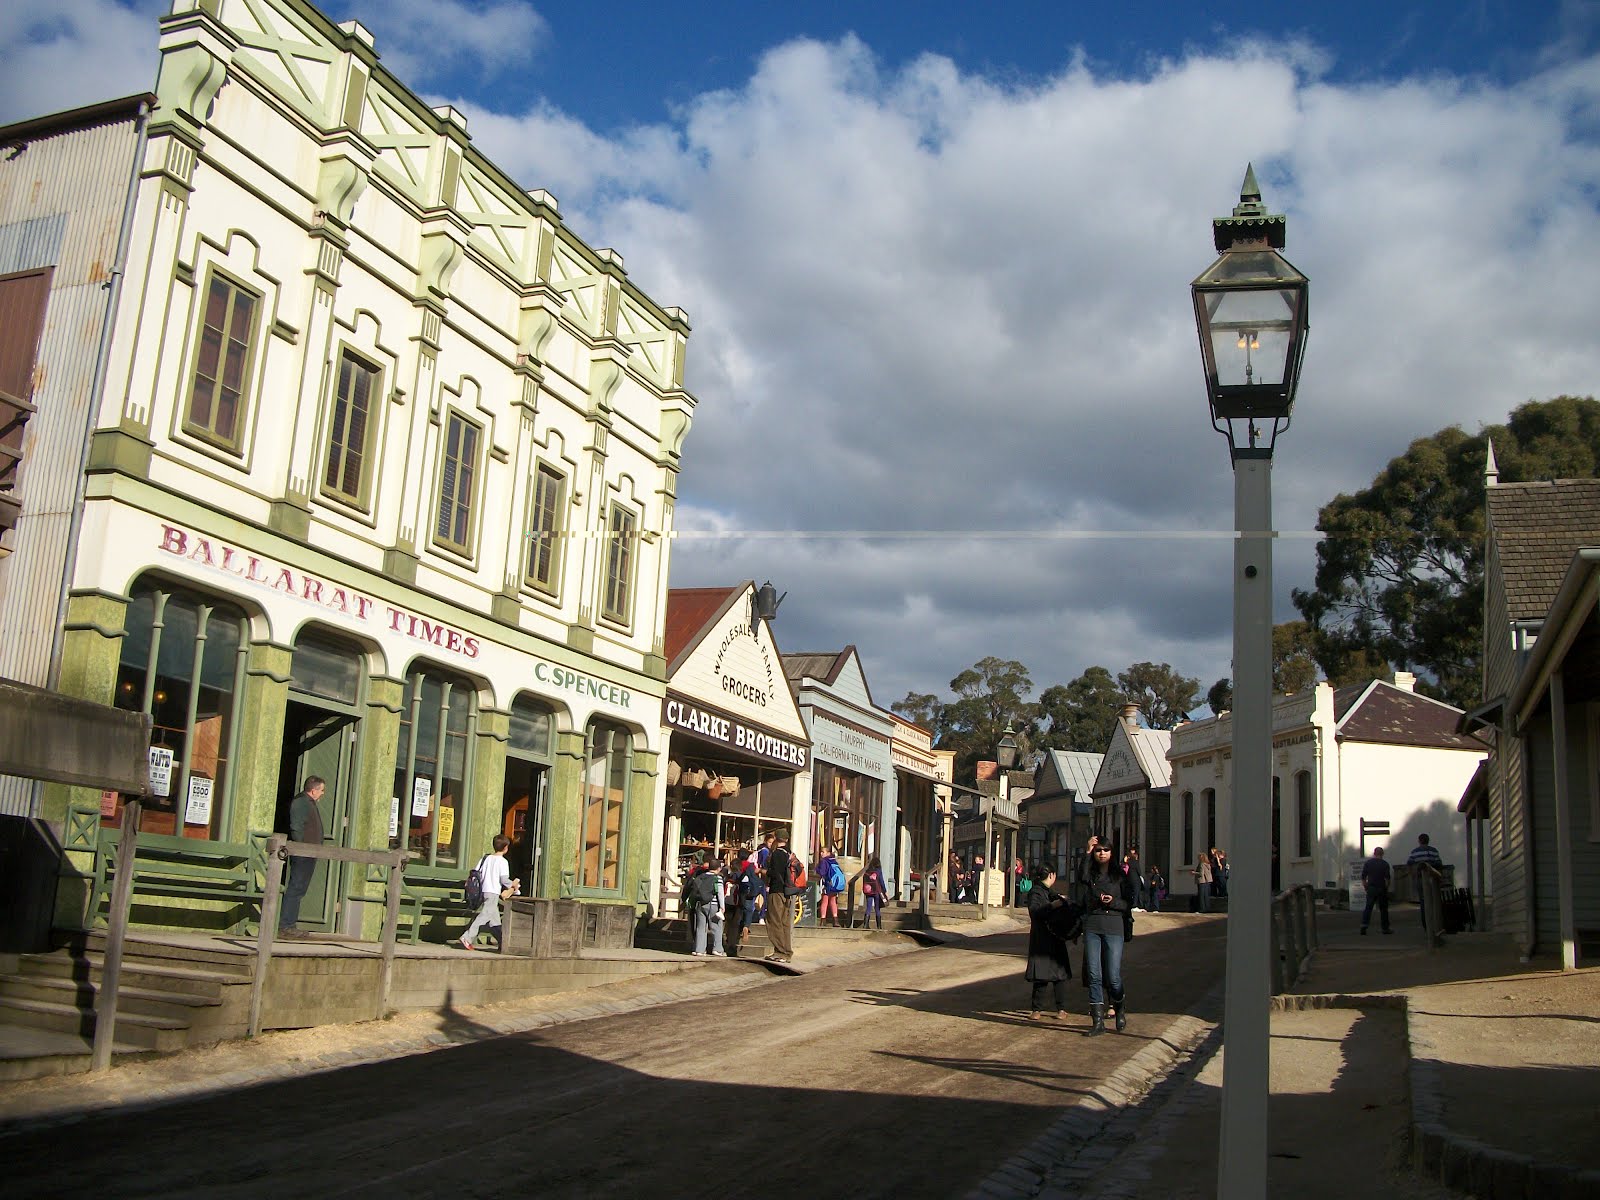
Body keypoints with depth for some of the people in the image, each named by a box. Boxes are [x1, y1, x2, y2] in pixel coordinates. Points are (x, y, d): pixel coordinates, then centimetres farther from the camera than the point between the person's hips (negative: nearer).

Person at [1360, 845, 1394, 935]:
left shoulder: (1367, 863, 4)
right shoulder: (1385, 864, -5)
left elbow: (1363, 878, 3)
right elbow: (1387, 878, -10)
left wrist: (1366, 888, 12)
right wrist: (1386, 887, 4)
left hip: (1371, 888, 2)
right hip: (1382, 888, -2)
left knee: (1368, 908, 3)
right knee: (1383, 909, 8)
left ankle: (1364, 925, -12)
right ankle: (1385, 928, 13)